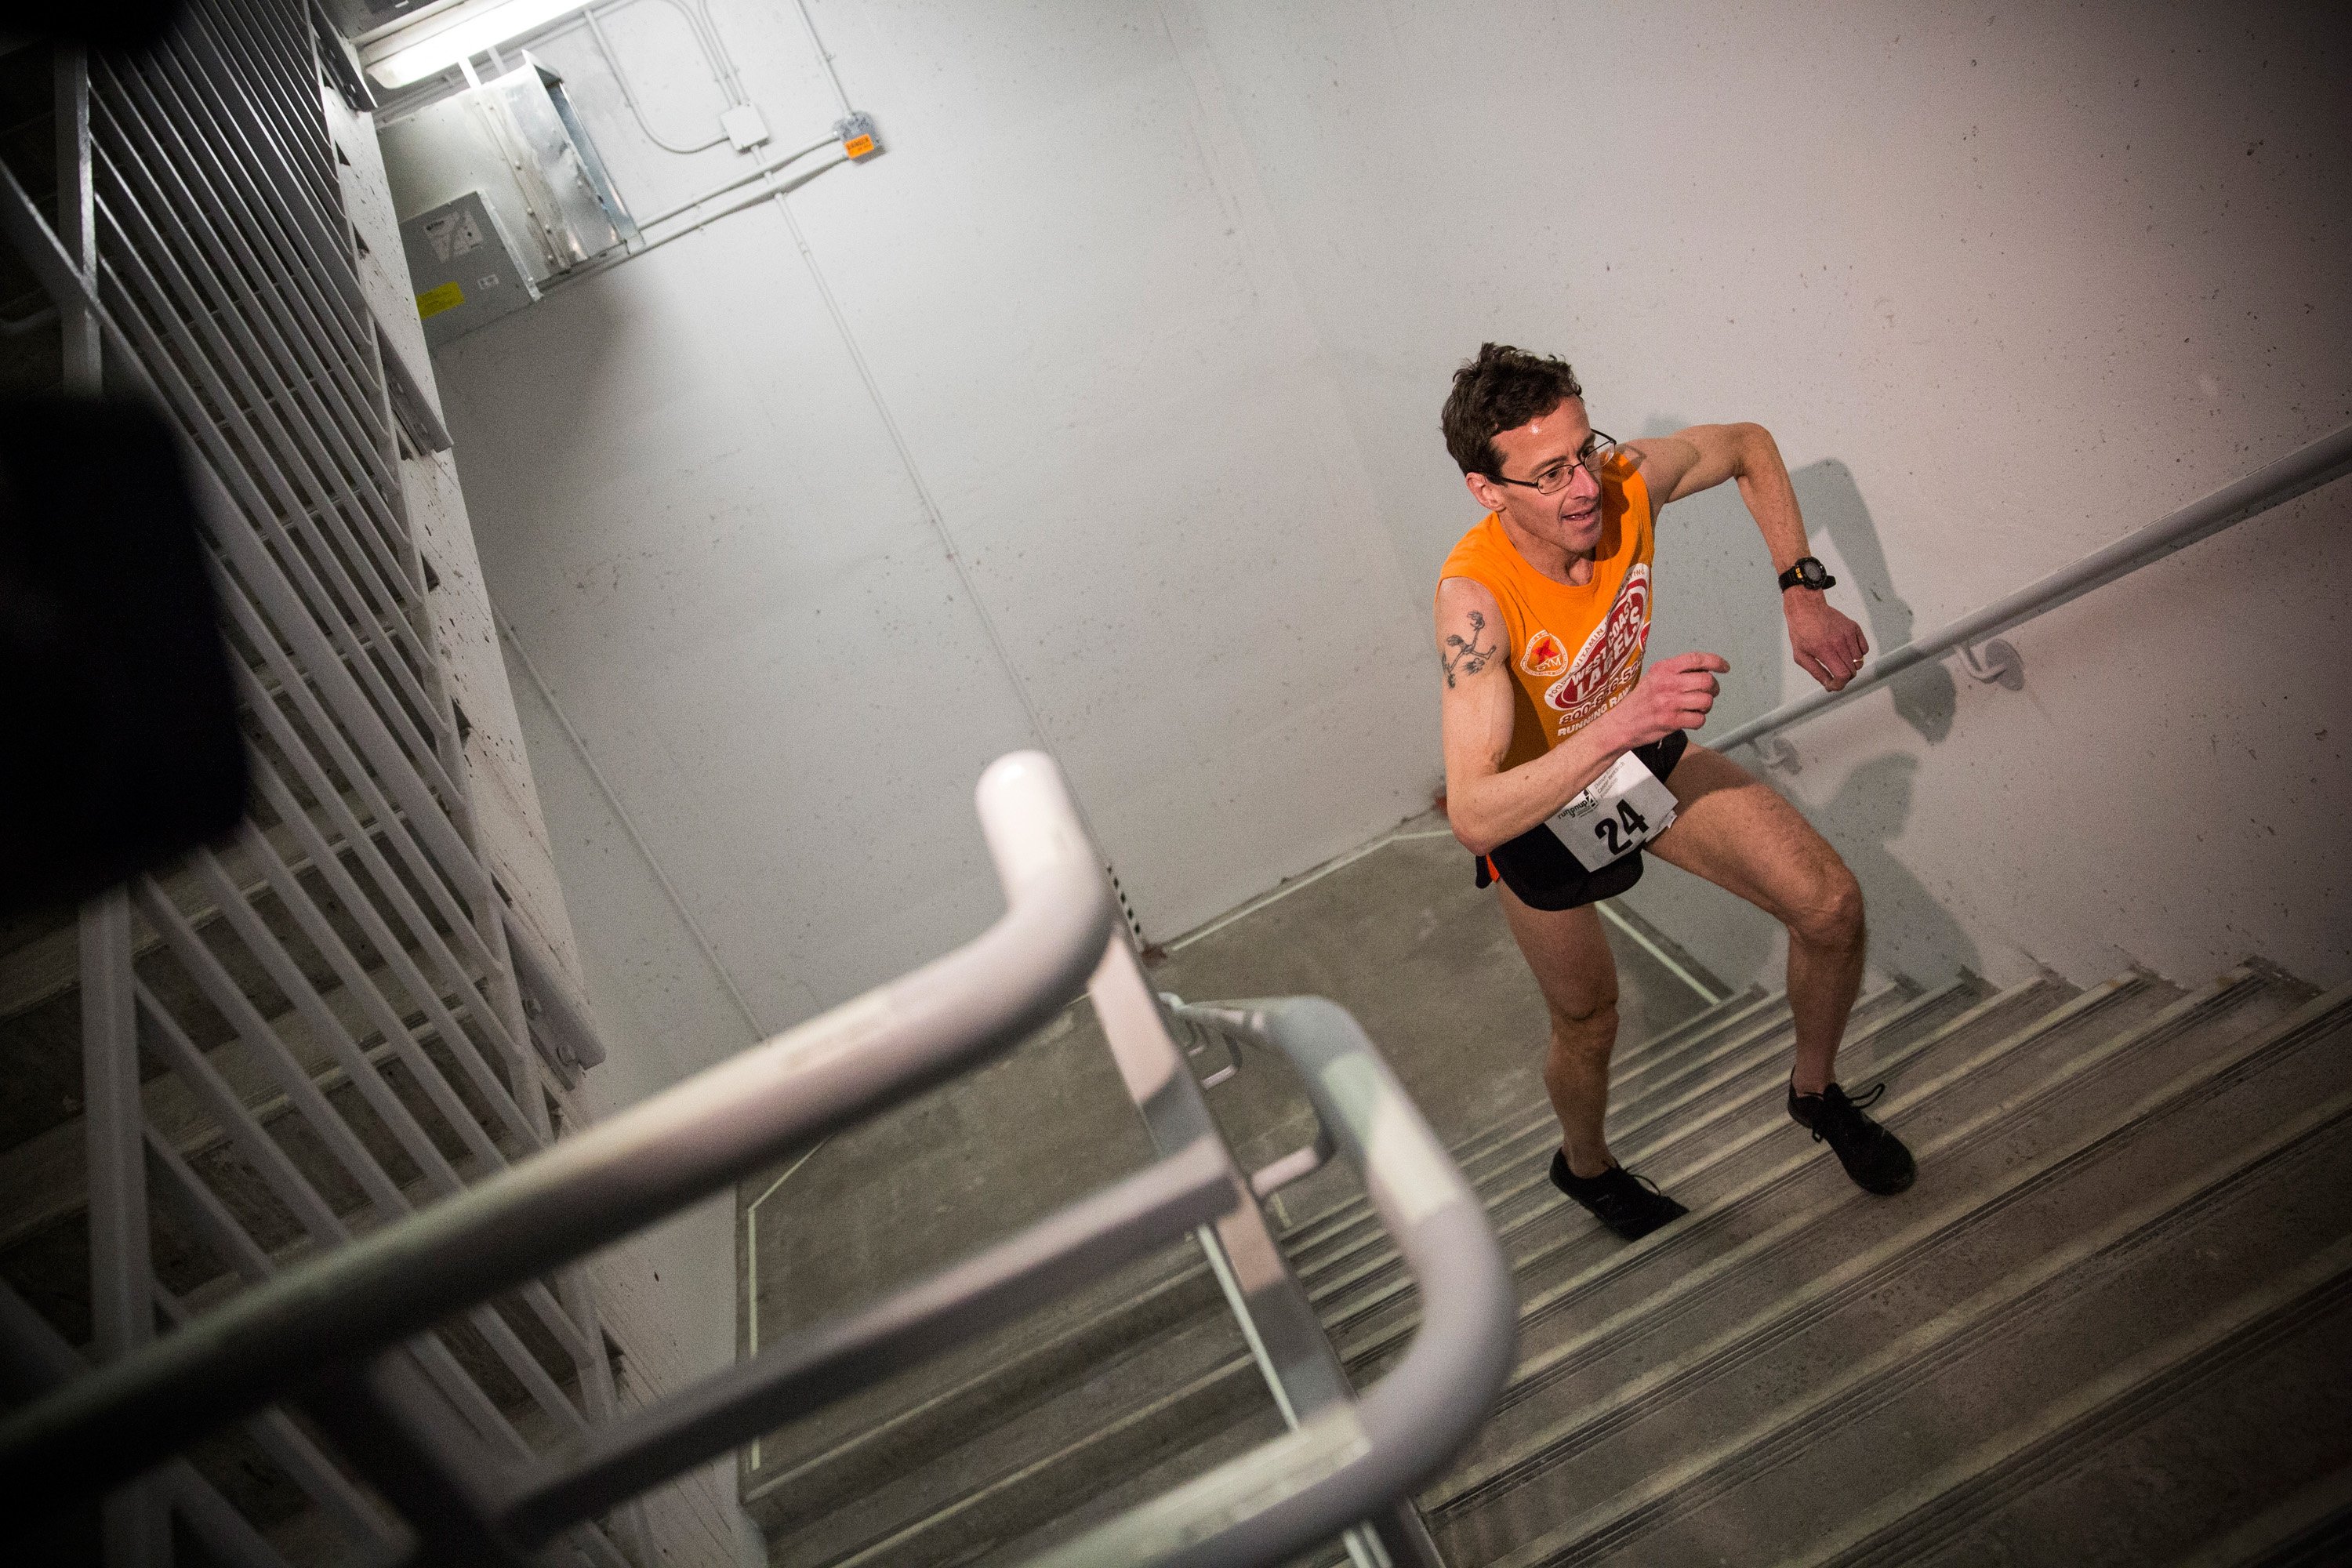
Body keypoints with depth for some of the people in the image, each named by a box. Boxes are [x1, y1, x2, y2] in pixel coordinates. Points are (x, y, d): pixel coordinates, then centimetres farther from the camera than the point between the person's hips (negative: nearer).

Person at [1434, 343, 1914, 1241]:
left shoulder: (1628, 482, -24)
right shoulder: (1476, 596, -38)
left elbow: (1751, 447, 1)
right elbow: (1472, 818, -47)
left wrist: (1802, 594, -7)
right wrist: (1619, 725, -57)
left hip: (1638, 748, 5)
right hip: (1533, 805, -4)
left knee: (1831, 906, -4)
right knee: (1587, 1026, 13)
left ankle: (1815, 1093, 27)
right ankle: (1584, 1166, 48)